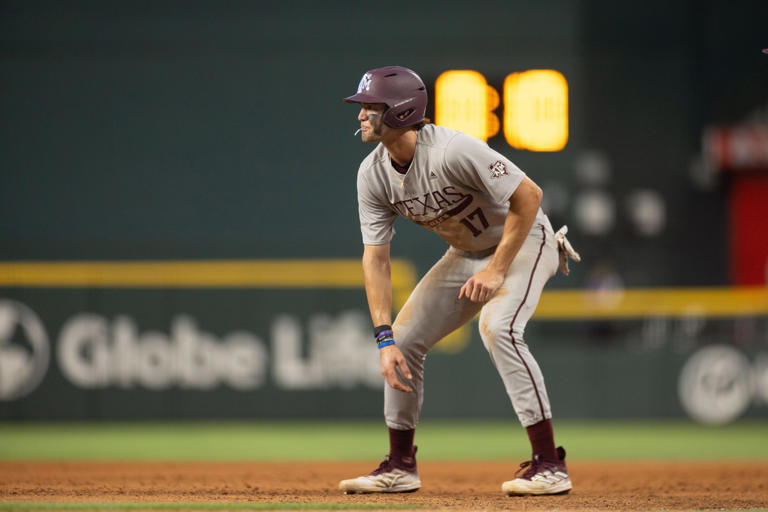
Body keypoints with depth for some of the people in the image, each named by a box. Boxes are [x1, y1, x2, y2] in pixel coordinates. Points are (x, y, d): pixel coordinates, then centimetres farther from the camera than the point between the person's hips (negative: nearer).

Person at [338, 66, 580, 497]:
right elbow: (375, 257, -9)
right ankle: (401, 468, 16)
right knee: (403, 339, 1)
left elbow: (529, 196, -30)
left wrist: (497, 271, -28)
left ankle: (550, 465, -27)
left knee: (498, 327, -31)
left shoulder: (452, 151, -33)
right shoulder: (373, 174, -10)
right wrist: (384, 338, -19)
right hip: (467, 253, 8)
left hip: (523, 241, -8)